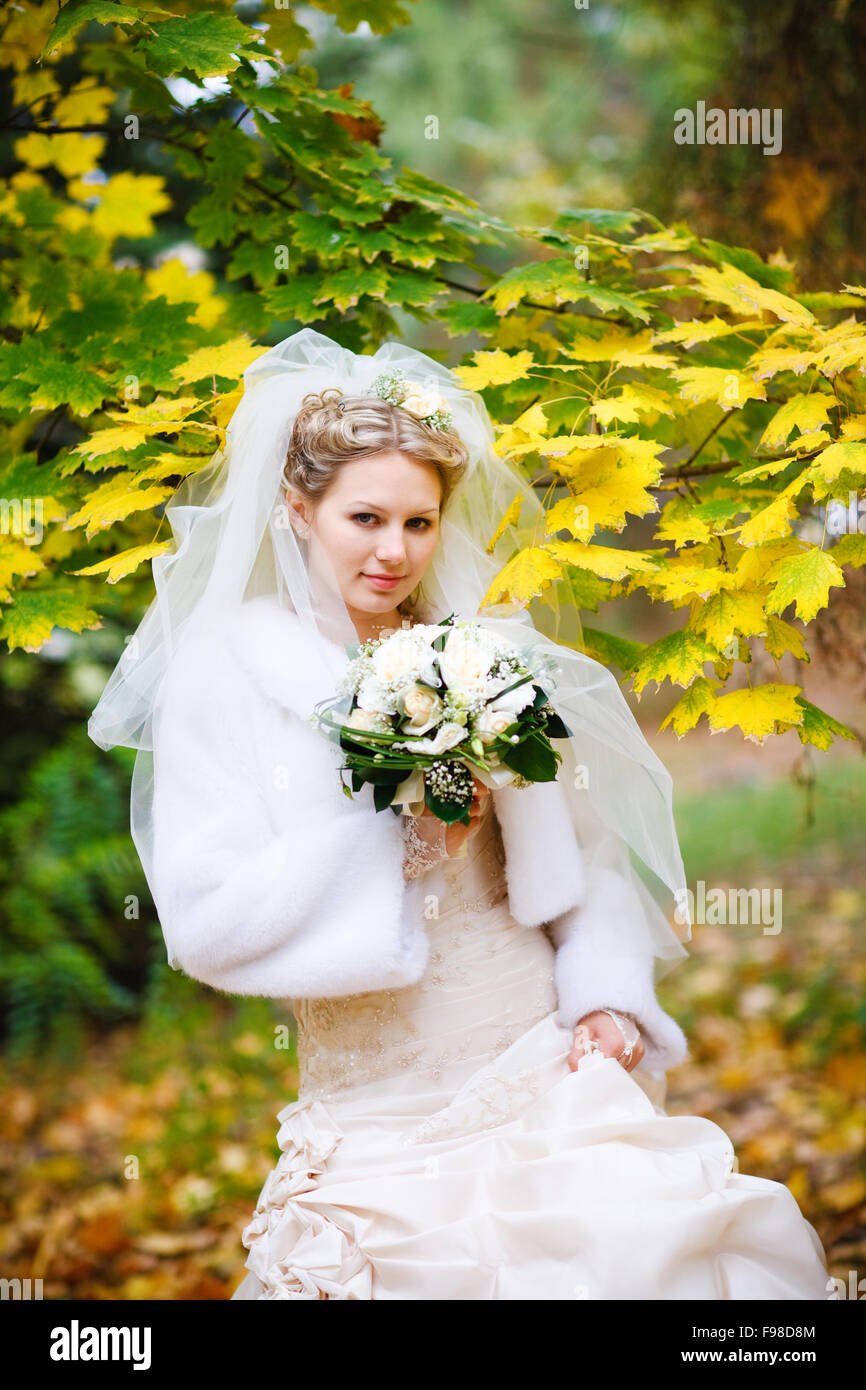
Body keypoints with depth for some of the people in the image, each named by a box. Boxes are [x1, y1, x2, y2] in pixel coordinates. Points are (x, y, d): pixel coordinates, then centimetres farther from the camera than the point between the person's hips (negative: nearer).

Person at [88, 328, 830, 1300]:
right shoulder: (227, 677, -3)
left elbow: (583, 849, 9)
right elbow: (206, 923, -9)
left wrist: (608, 997, -5)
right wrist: (395, 831, -12)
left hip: (547, 1066, 1)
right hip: (378, 1104, -1)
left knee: (632, 1241, -14)